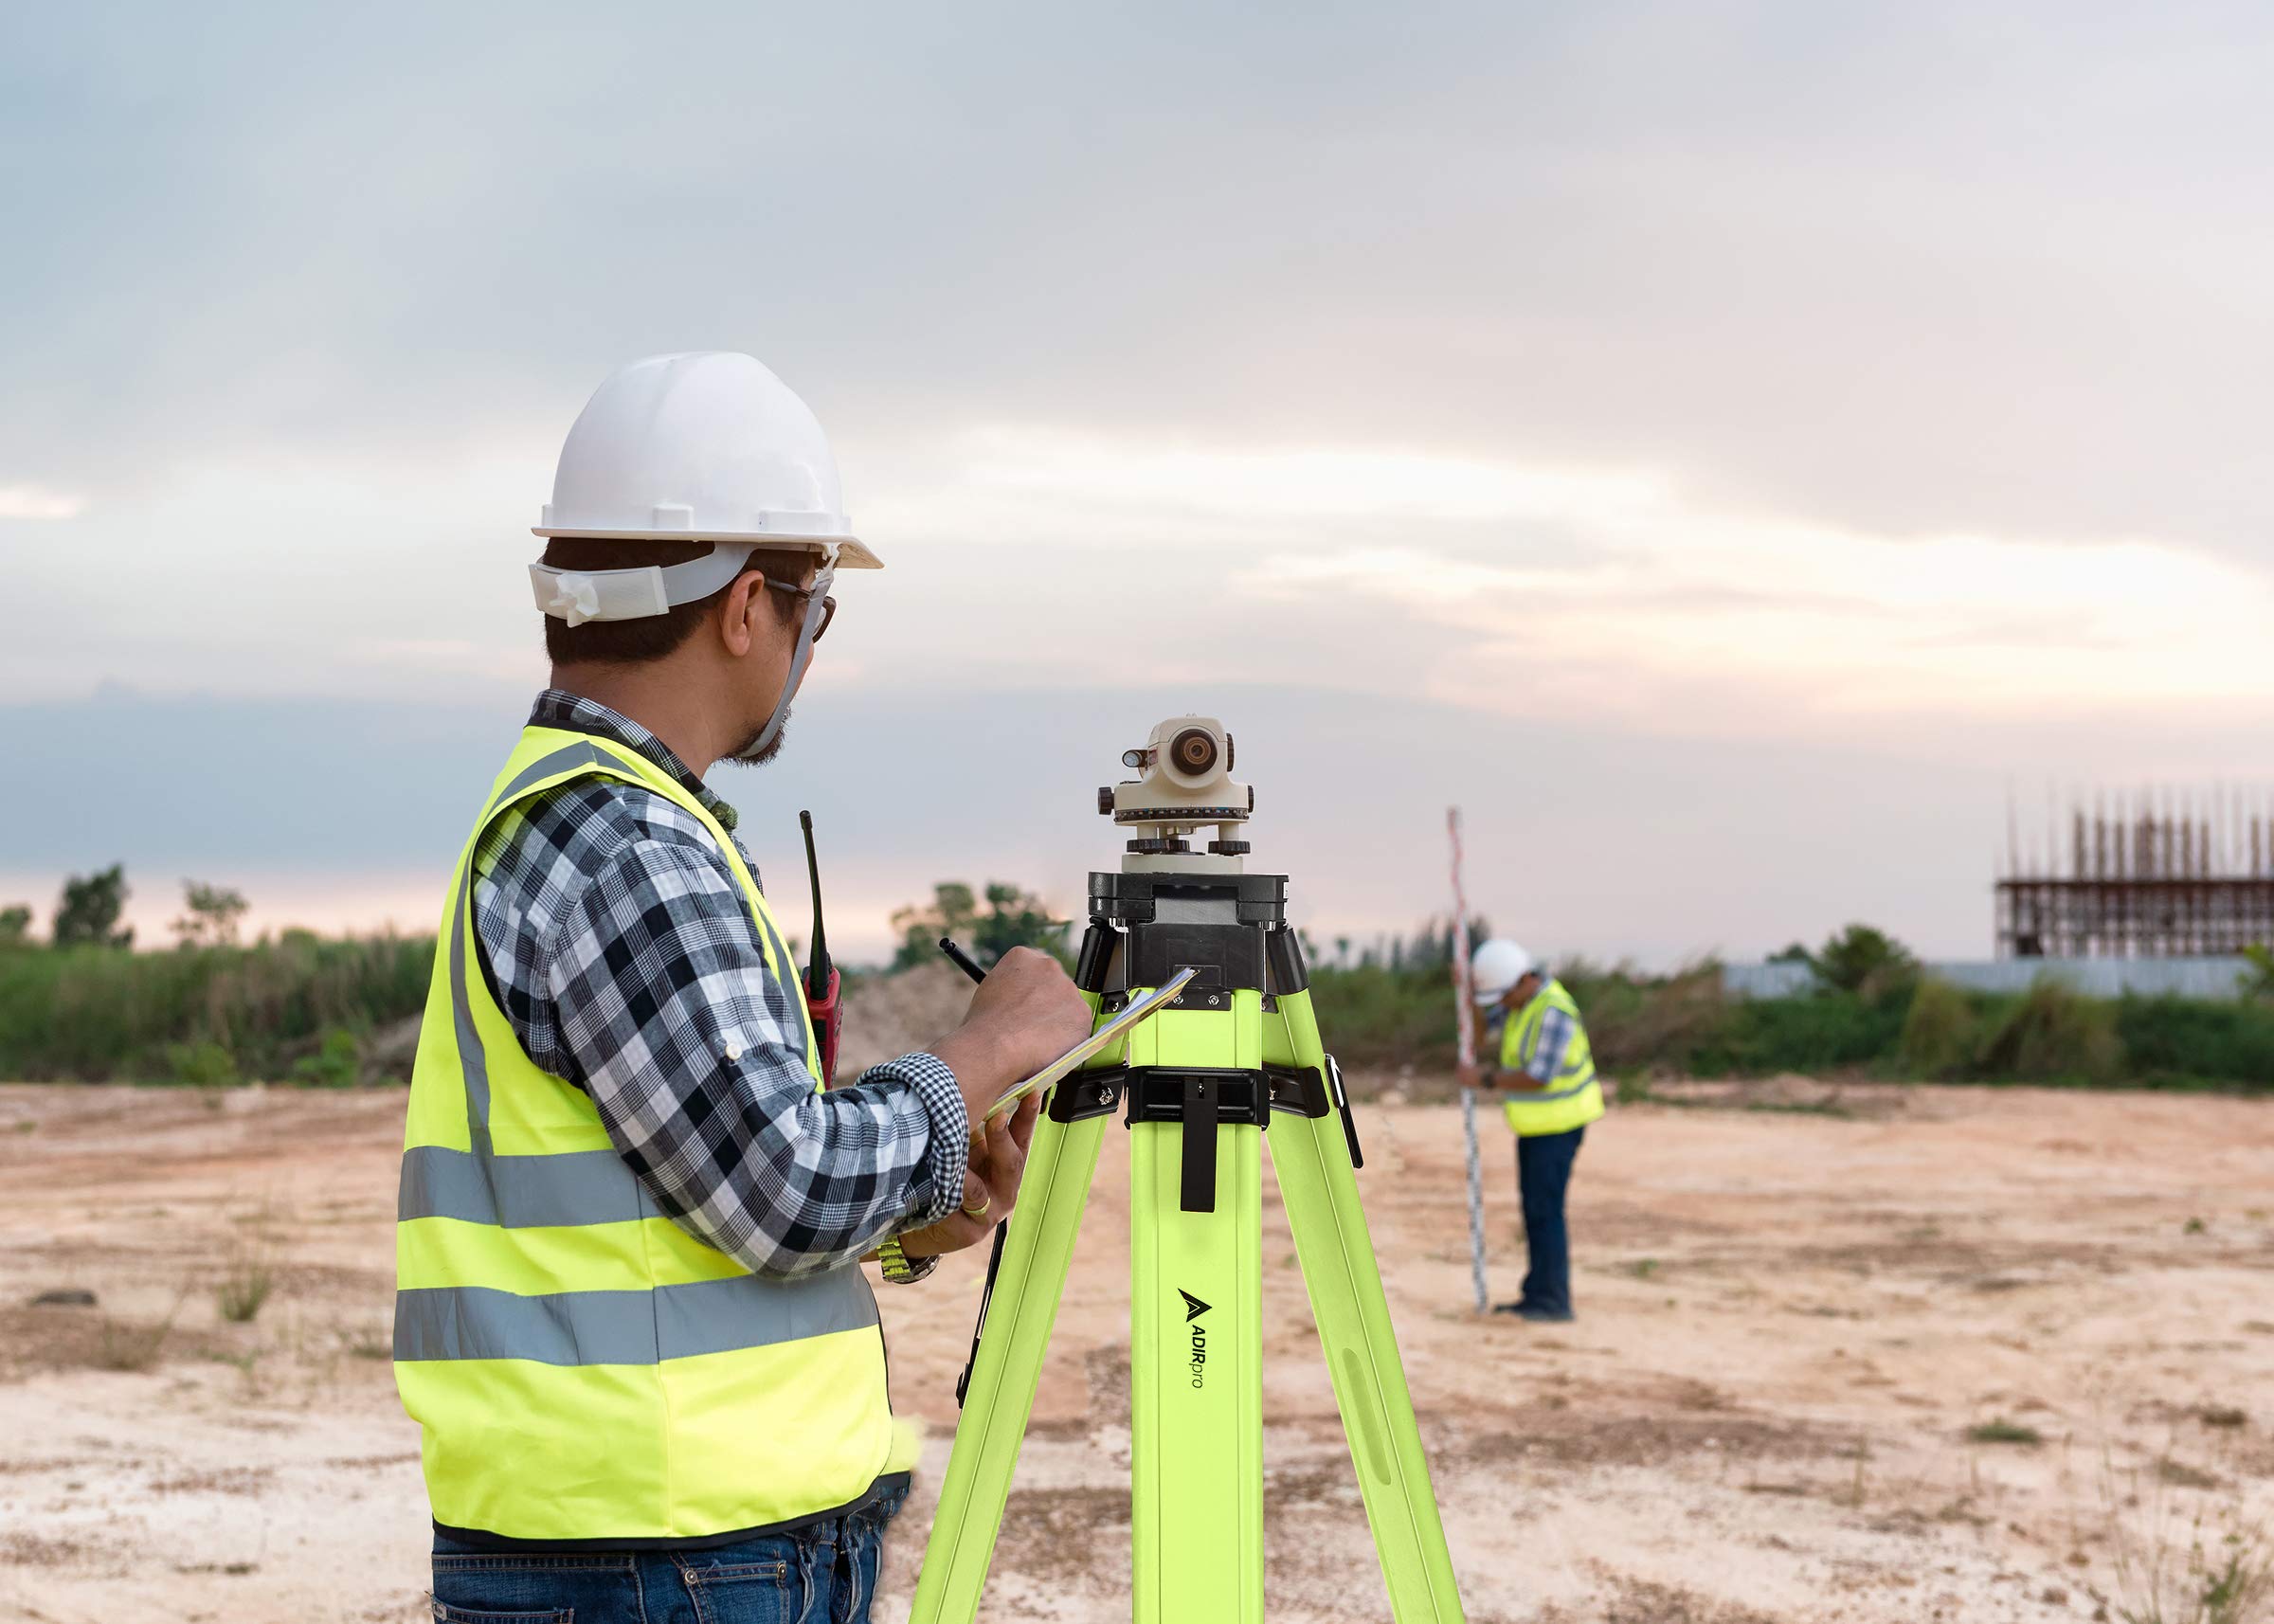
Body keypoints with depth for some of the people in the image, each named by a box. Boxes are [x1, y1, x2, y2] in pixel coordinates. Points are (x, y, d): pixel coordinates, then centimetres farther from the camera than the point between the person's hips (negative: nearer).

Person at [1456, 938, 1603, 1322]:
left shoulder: (1553, 1012, -26)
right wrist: (1470, 994, -9)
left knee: (1545, 1208, -8)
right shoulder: (1521, 998, 4)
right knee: (1535, 1205, 12)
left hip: (1558, 1123, -10)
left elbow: (1538, 1078, -28)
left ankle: (1554, 1301, -4)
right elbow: (1481, 1035, 7)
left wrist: (1485, 1078, -19)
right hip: (1538, 1120, 10)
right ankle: (1539, 1294, 17)